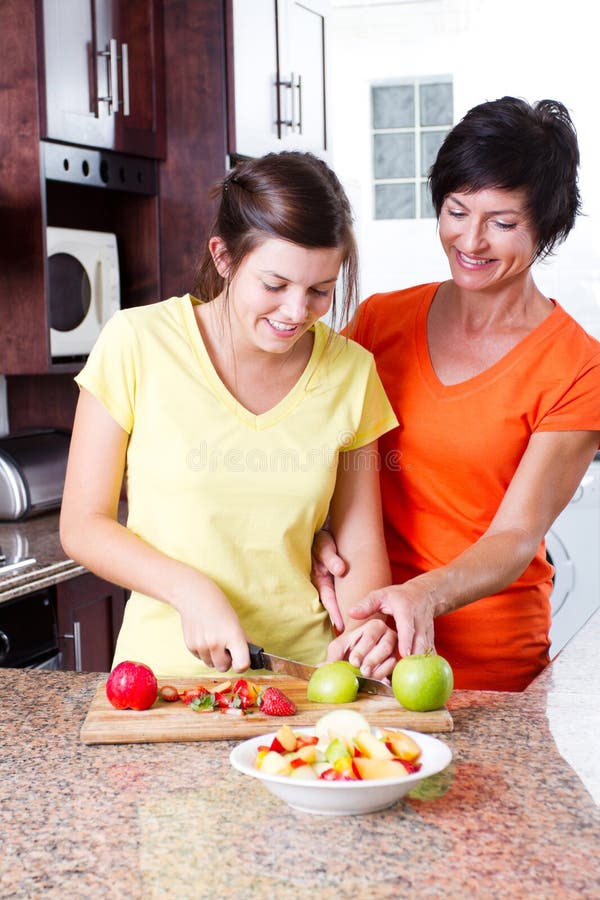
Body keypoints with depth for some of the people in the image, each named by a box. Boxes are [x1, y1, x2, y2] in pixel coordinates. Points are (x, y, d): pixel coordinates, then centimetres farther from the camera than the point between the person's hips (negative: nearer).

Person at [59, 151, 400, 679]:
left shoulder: (351, 371, 3)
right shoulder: (138, 343, -6)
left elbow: (360, 547, 8)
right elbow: (83, 525, -1)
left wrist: (365, 627, -12)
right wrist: (191, 590, -15)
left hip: (304, 670, 3)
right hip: (167, 669, -2)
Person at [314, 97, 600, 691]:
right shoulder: (381, 319, 2)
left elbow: (515, 538, -15)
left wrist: (425, 595, -33)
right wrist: (313, 535, -11)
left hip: (489, 667, -3)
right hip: (357, 641, 3)